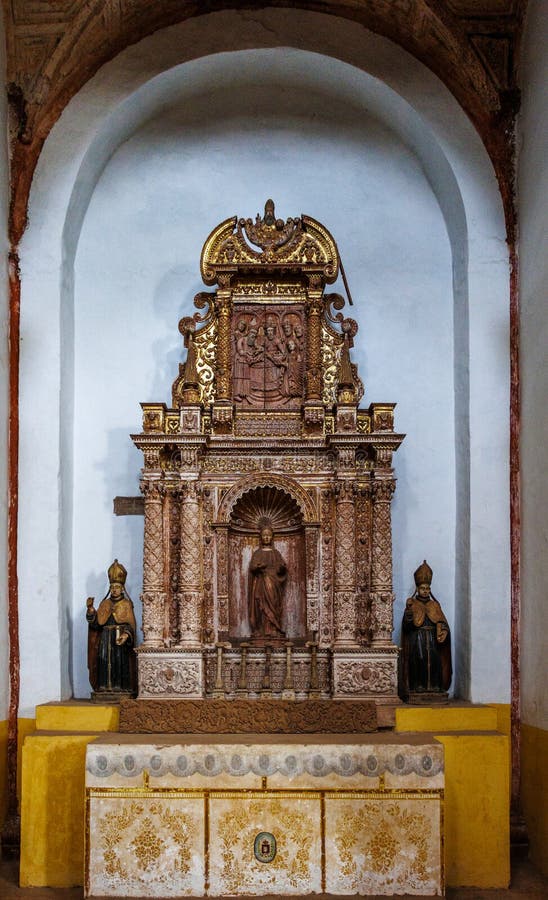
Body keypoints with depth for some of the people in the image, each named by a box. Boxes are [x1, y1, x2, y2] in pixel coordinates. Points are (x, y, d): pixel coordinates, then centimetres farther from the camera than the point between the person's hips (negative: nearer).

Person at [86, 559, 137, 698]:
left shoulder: (126, 604, 3)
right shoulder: (104, 604, 13)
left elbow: (130, 624, -5)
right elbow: (96, 624, 4)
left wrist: (126, 634, -24)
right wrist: (91, 610, -10)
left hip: (120, 639, -3)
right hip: (105, 639, 3)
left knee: (120, 662, -9)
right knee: (104, 661, -4)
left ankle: (120, 688, -6)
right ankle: (104, 688, -1)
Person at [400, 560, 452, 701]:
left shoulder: (435, 605, 16)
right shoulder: (411, 604, 5)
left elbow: (442, 622, 5)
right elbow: (407, 626, -5)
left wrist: (443, 630, -16)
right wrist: (409, 615, -26)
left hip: (432, 640, 3)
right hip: (416, 640, -3)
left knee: (434, 662, -10)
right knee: (418, 662, -15)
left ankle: (434, 688, -6)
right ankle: (418, 689, -11)